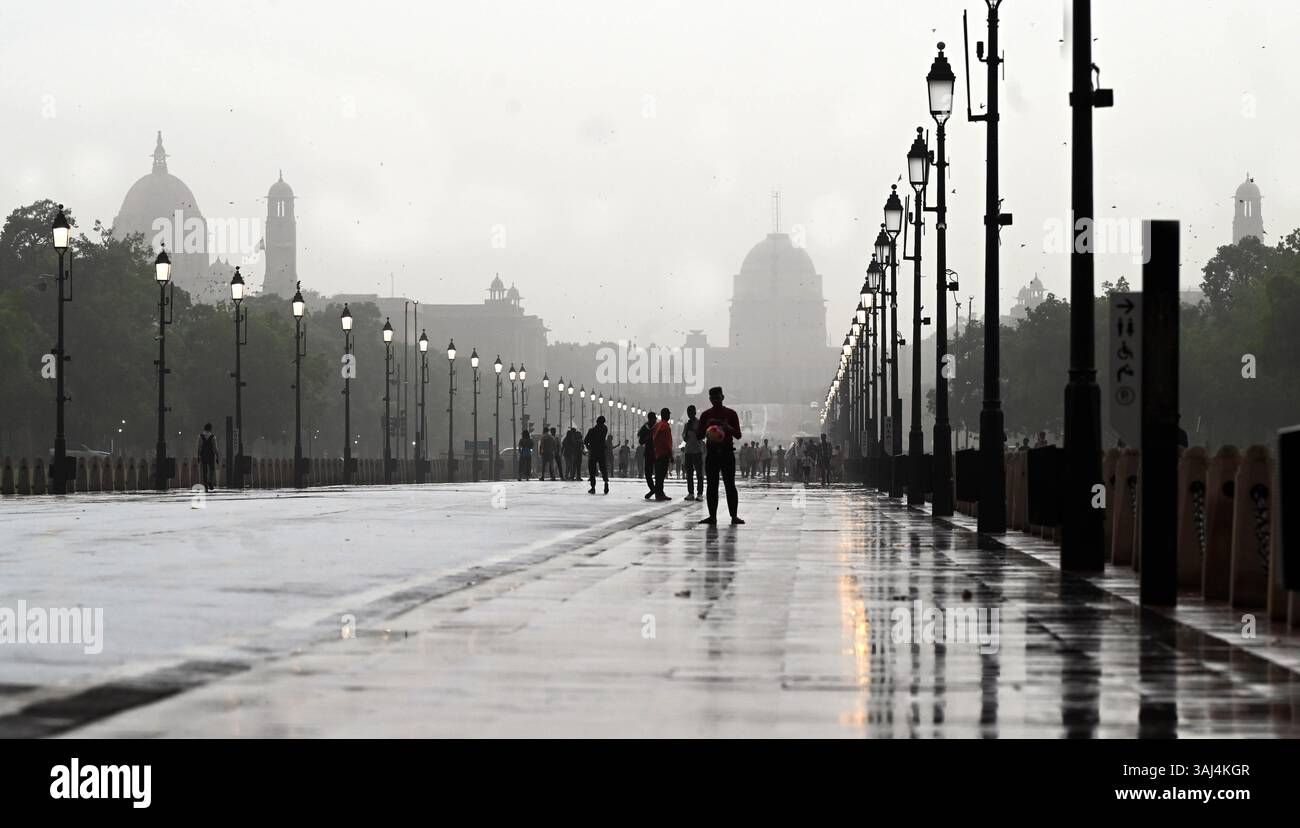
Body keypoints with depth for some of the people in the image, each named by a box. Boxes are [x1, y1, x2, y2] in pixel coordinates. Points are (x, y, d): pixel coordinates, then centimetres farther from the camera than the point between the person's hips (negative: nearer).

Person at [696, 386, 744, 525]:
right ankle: (712, 516, 2)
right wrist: (707, 428, -11)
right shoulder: (706, 415, 10)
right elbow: (698, 435, 8)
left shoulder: (730, 414, 5)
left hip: (727, 452, -2)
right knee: (712, 486, 0)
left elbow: (738, 435, 3)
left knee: (730, 485, -6)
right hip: (711, 453, 2)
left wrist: (728, 427, -15)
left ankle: (734, 516, -6)